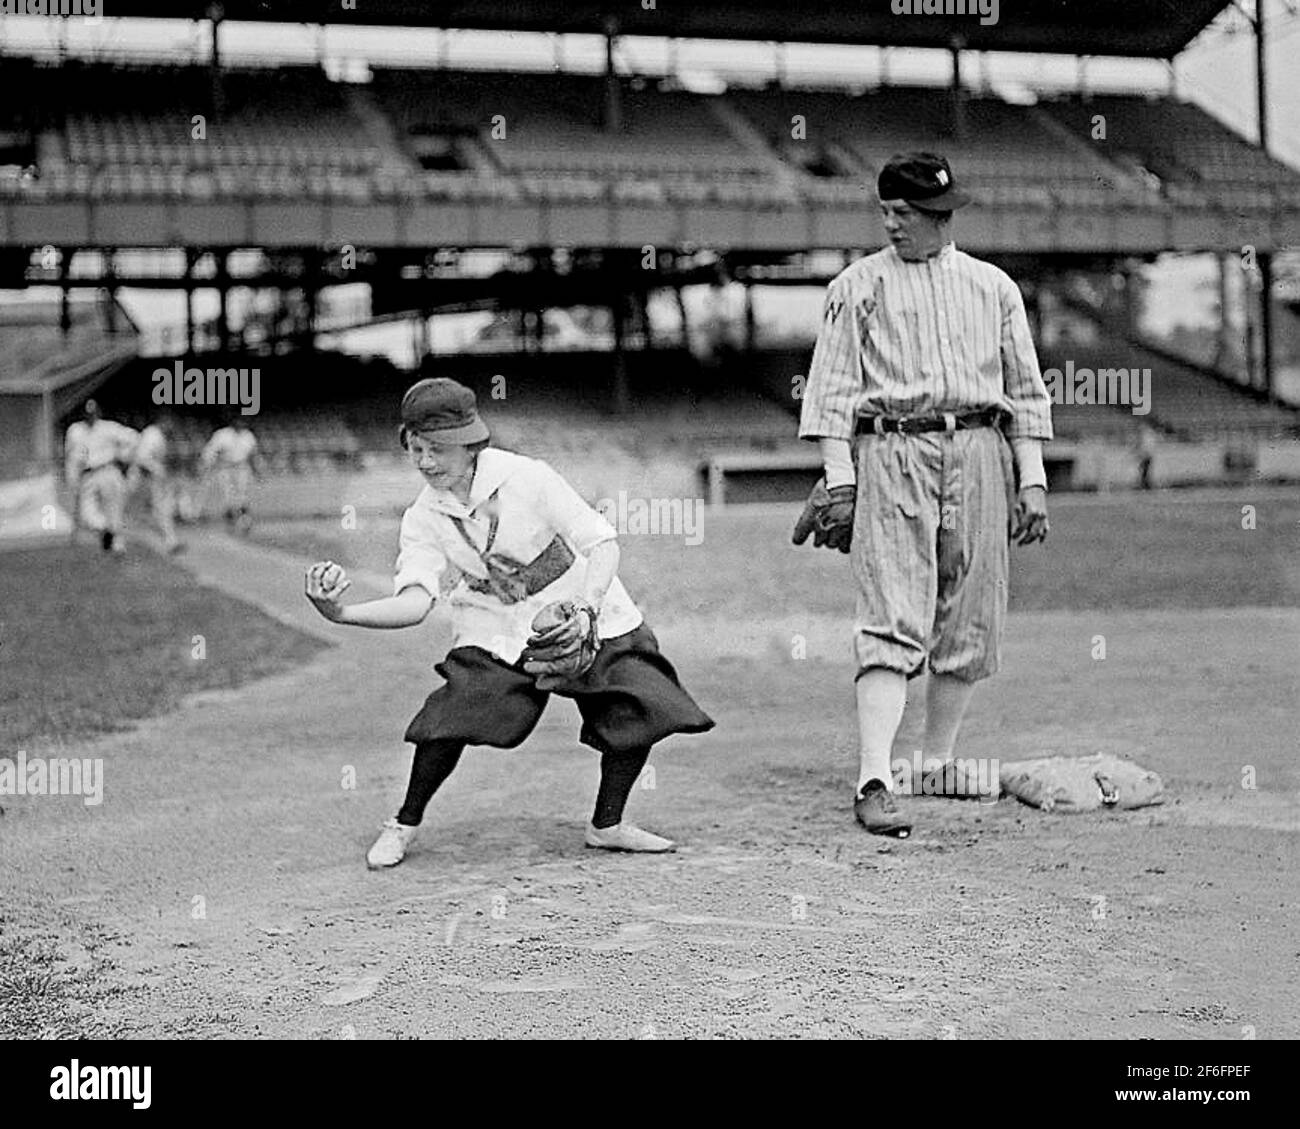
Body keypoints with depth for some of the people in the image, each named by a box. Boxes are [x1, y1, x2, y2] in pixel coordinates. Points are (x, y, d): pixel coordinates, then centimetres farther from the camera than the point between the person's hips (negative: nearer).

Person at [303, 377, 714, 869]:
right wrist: (341, 613, -37)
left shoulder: (526, 477, -19)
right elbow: (414, 601, -20)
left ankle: (607, 825, 11)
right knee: (452, 718, -18)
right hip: (496, 635, 1)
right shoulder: (423, 518, -9)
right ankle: (404, 826, 6)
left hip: (584, 620, -1)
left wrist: (586, 610, -33)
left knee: (643, 709, -12)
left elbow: (602, 543, -18)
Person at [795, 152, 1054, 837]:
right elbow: (832, 389, 4)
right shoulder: (857, 287, 8)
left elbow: (1025, 391, 16)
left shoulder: (993, 287, 15)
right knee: (892, 625, -13)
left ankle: (938, 764, 19)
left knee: (970, 625, 4)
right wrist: (839, 479, -6)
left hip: (979, 454, 3)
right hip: (891, 453, -3)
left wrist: (1032, 479, 8)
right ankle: (874, 783, -18)